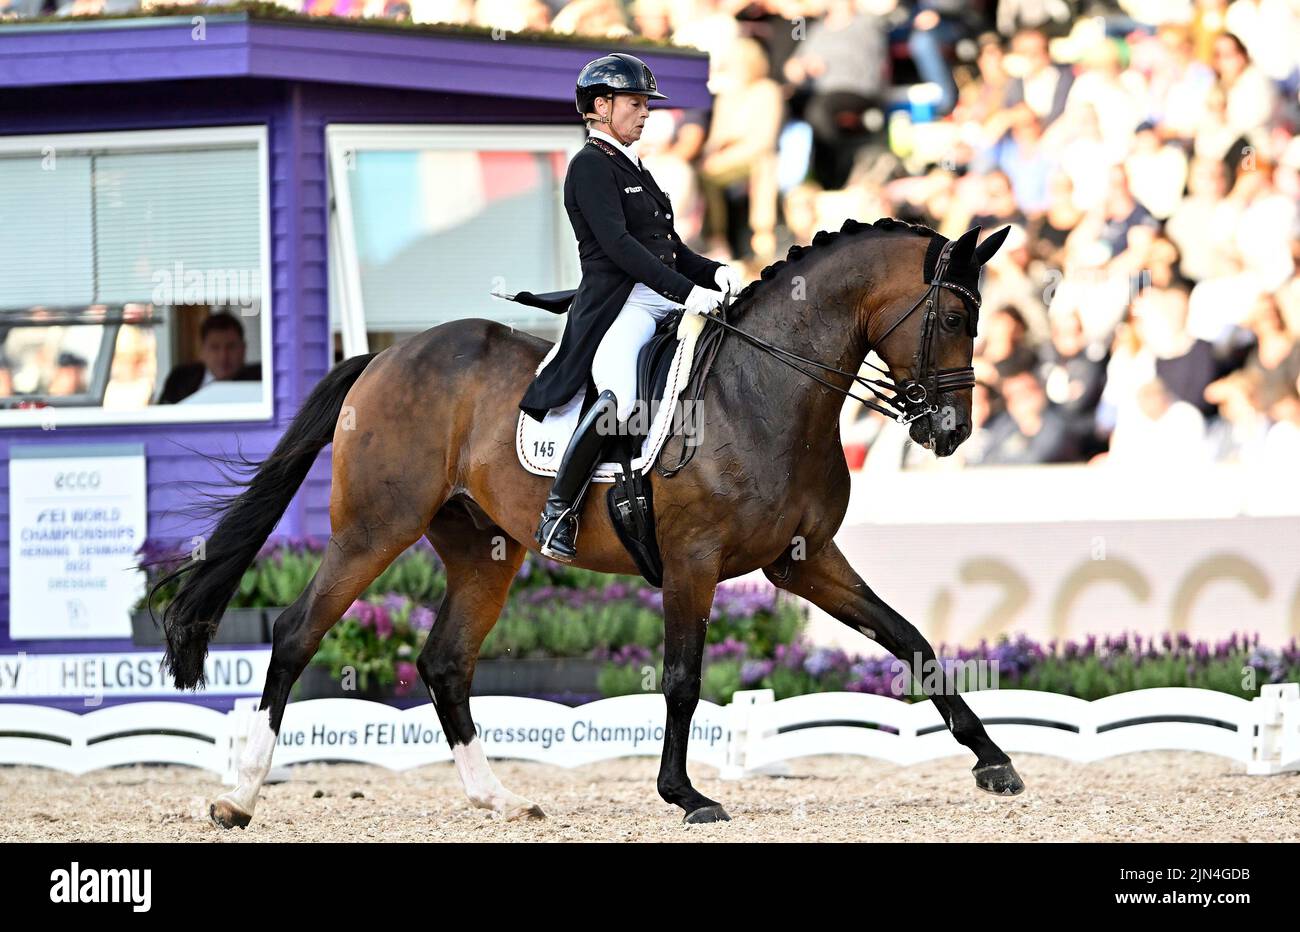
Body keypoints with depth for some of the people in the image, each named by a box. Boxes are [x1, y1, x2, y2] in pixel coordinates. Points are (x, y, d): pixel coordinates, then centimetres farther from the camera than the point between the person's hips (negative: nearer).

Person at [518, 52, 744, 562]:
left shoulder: (633, 169, 24)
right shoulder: (590, 166, -4)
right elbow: (616, 243, -16)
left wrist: (713, 272, 4)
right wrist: (686, 291, -23)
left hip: (663, 303, 10)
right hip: (618, 305, -10)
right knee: (619, 396, -34)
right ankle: (557, 514, -22)